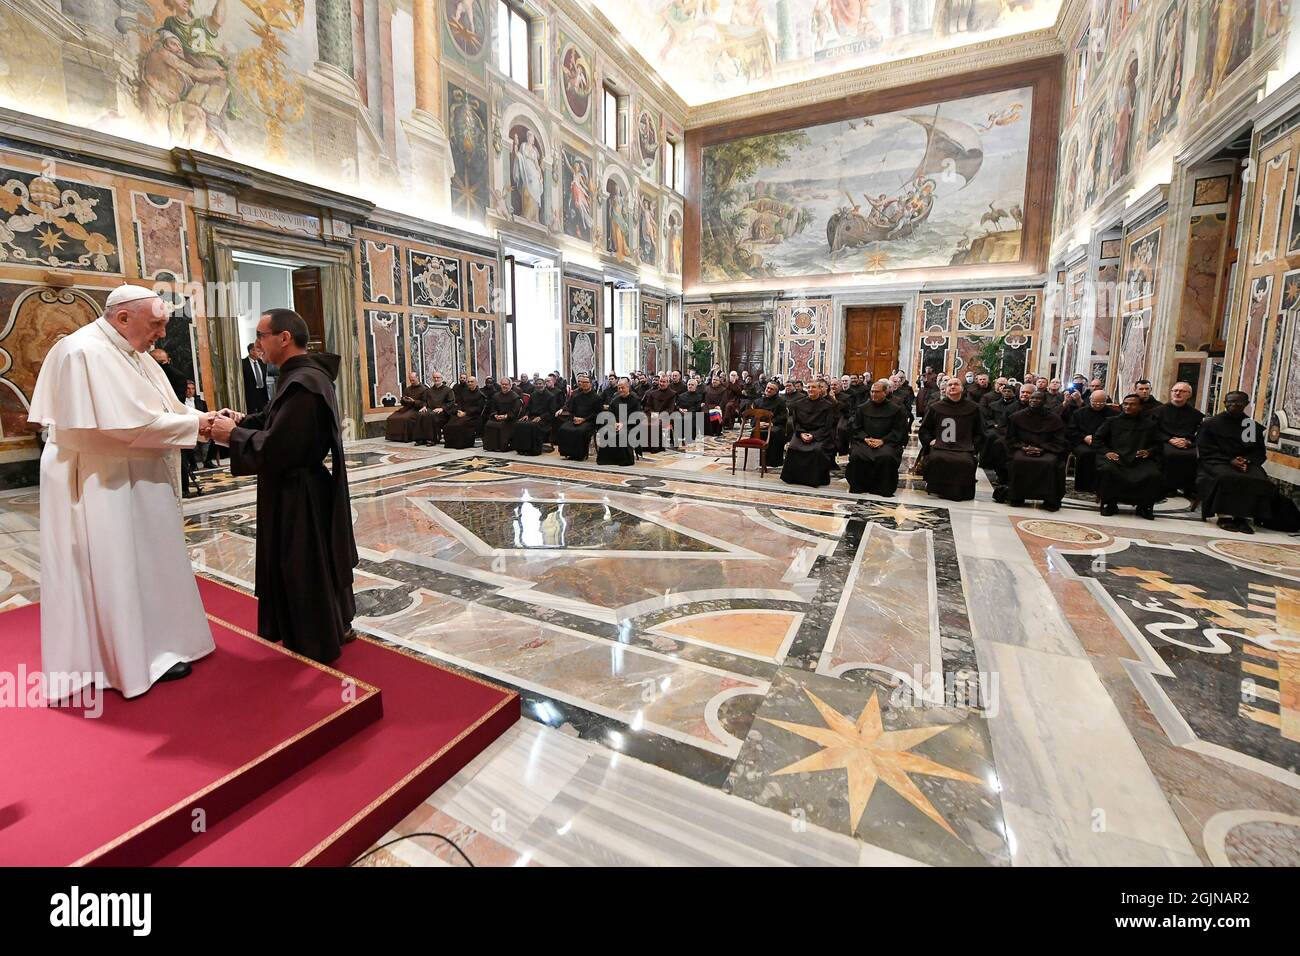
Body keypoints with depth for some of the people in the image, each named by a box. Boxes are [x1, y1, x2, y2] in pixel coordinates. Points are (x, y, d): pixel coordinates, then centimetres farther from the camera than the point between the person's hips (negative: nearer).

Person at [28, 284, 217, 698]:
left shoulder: (131, 353, 9)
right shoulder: (86, 353, -21)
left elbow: (163, 408, 9)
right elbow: (130, 422, -28)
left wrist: (205, 418, -6)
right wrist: (193, 425, -20)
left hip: (135, 478, 10)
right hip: (102, 482, -9)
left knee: (143, 561, 17)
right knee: (114, 567, 2)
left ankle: (149, 645, 32)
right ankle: (133, 658, 15)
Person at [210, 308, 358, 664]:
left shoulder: (302, 384, -25)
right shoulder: (306, 375, 7)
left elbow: (274, 447, -25)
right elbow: (280, 423, 16)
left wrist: (232, 434, -12)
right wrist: (243, 421, 1)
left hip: (298, 496, -10)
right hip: (302, 488, 10)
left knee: (303, 569, 5)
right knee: (318, 562, 20)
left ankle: (319, 644, 21)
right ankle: (336, 625, 34)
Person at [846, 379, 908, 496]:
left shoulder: (896, 409, 8)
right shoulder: (862, 408, 16)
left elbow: (898, 431, 1)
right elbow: (856, 428, 12)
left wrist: (882, 440, -13)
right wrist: (865, 438, -7)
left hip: (886, 442, -2)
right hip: (865, 441, 2)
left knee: (887, 457, -34)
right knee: (856, 455, -30)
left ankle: (883, 489, -18)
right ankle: (857, 487, -16)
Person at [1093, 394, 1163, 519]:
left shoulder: (1149, 424, 22)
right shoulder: (1112, 421, 20)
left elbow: (1157, 444, 21)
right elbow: (1097, 439, 14)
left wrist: (1149, 451, -2)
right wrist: (1106, 452, -3)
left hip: (1140, 460, 1)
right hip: (1116, 457, -1)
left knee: (1154, 475, -29)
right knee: (1106, 470, -36)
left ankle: (1144, 506, -5)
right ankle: (1109, 503, -15)